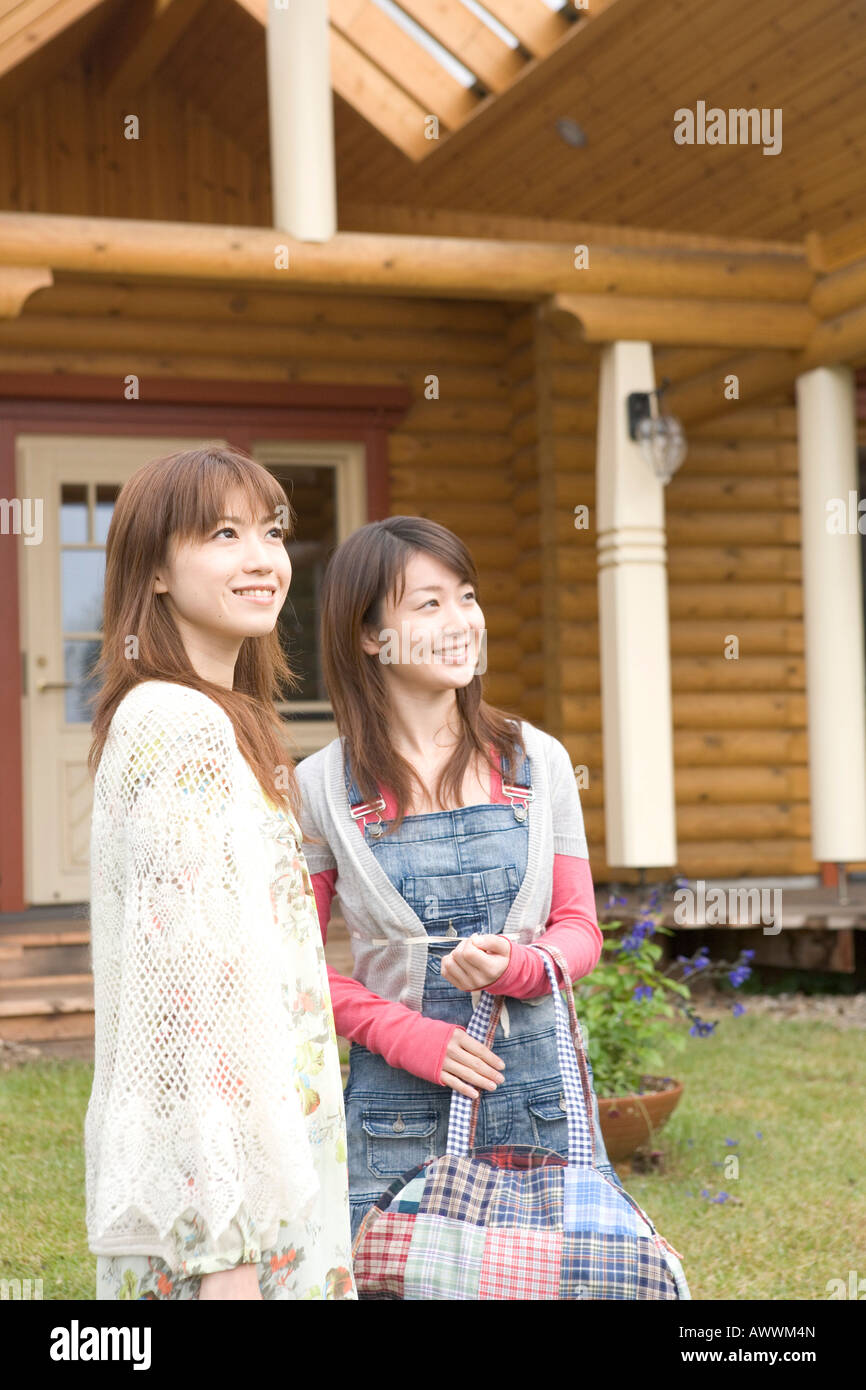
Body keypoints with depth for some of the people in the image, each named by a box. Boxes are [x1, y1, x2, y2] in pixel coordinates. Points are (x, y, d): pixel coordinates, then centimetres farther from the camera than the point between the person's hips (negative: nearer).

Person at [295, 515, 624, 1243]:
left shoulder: (537, 761, 4)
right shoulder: (323, 786, -2)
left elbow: (580, 926, 7)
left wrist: (516, 966, -14)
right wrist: (404, 1033, -11)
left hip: (539, 1095, 2)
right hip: (396, 1097, -1)